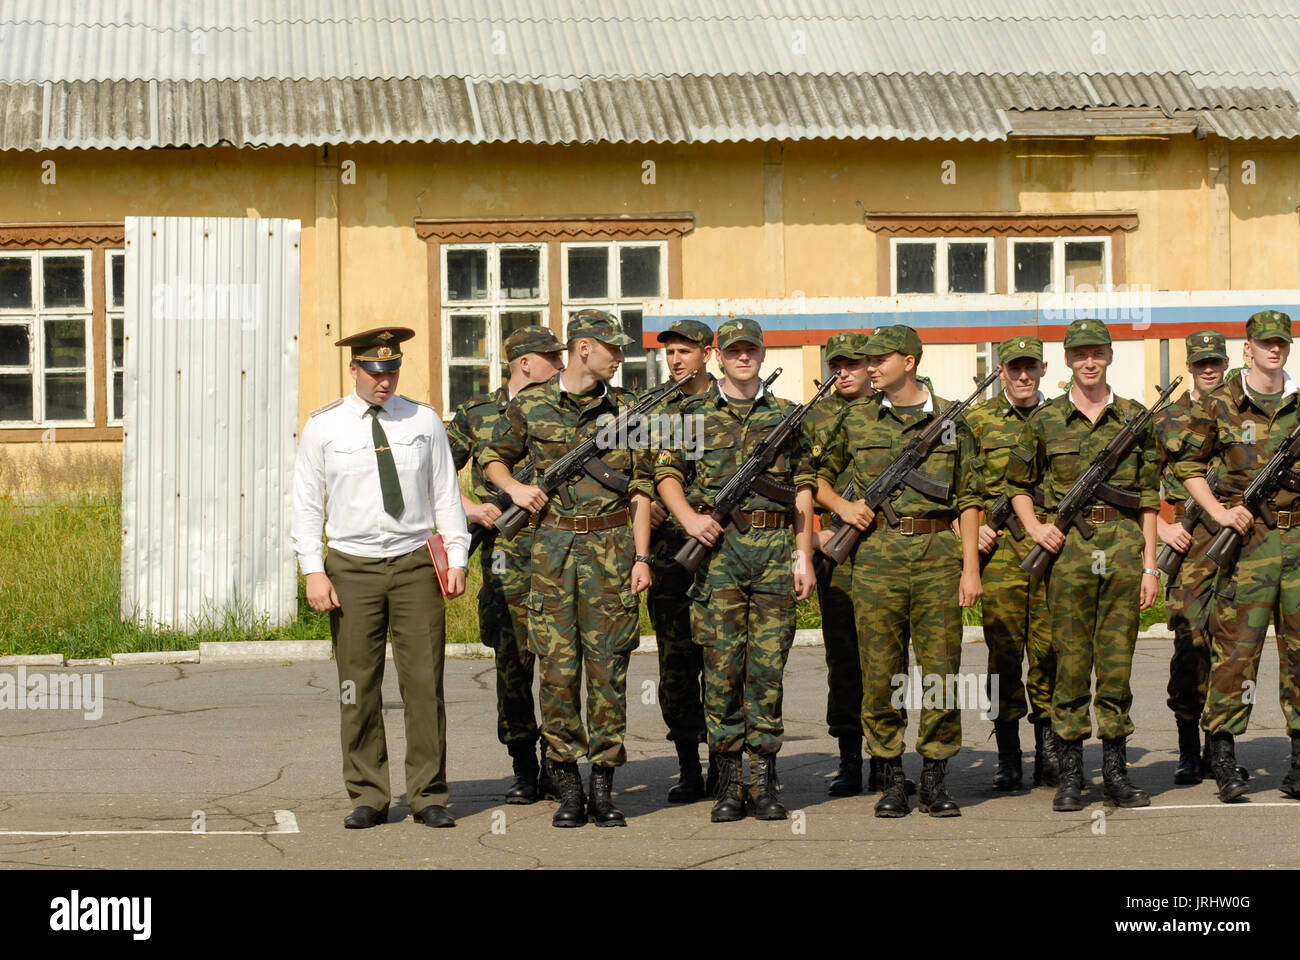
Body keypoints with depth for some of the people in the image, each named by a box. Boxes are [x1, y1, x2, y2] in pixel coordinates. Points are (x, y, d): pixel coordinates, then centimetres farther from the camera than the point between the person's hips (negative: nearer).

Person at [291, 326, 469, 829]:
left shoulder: (424, 421, 7)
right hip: (352, 567, -1)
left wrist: (456, 557, 3)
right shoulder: (323, 426, 3)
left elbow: (446, 493, 11)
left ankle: (428, 796, 5)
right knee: (358, 686, 0)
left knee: (424, 682, -2)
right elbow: (307, 504, 4)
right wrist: (313, 571, -5)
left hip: (415, 563, 1)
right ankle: (368, 797, 9)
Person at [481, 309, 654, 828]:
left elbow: (641, 490, 6)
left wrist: (642, 556, 0)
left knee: (607, 665, 0)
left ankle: (603, 784, 7)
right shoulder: (530, 405, 3)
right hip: (552, 547, -1)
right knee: (558, 665, -2)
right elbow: (492, 456, 18)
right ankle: (567, 784, 7)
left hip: (611, 549, 1)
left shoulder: (624, 408, 6)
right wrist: (513, 486, -2)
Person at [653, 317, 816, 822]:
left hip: (775, 547, 1)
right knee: (721, 663, -2)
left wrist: (803, 556, 3)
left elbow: (803, 488, 10)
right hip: (718, 546, -1)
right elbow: (666, 473, 6)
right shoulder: (694, 412, 8)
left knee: (768, 663, 0)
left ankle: (764, 780, 5)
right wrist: (689, 517, -12)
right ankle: (729, 781, 4)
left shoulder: (785, 415, 11)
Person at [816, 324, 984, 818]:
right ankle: (891, 778, 11)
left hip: (939, 554, -1)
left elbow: (969, 498, 6)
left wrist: (970, 565, -1)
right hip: (877, 554, 1)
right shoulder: (855, 418, 8)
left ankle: (935, 778, 8)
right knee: (880, 671, 1)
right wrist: (841, 505, -1)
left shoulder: (951, 419, 6)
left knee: (941, 667, -1)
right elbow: (818, 476, 19)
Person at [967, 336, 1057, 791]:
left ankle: (1049, 753, 11)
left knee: (1049, 648, 1)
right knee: (1003, 649, -1)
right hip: (1000, 548, -1)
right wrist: (970, 526, -5)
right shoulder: (978, 420, 7)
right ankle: (1008, 756, 6)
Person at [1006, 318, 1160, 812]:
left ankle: (1116, 771, 10)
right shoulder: (1045, 419, 6)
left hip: (1124, 546, 1)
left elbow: (1148, 496, 9)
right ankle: (1070, 773, 6)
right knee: (1071, 660, 0)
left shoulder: (1134, 417, 8)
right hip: (1069, 547, -1)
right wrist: (1033, 527, -1)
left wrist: (1149, 563, 4)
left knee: (1117, 659, 3)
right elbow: (1018, 483, 16)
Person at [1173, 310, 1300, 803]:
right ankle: (1224, 760, 0)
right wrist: (1219, 512, -3)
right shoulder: (1220, 404, 2)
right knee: (1236, 647, -7)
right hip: (1248, 537, -3)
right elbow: (1188, 464, 8)